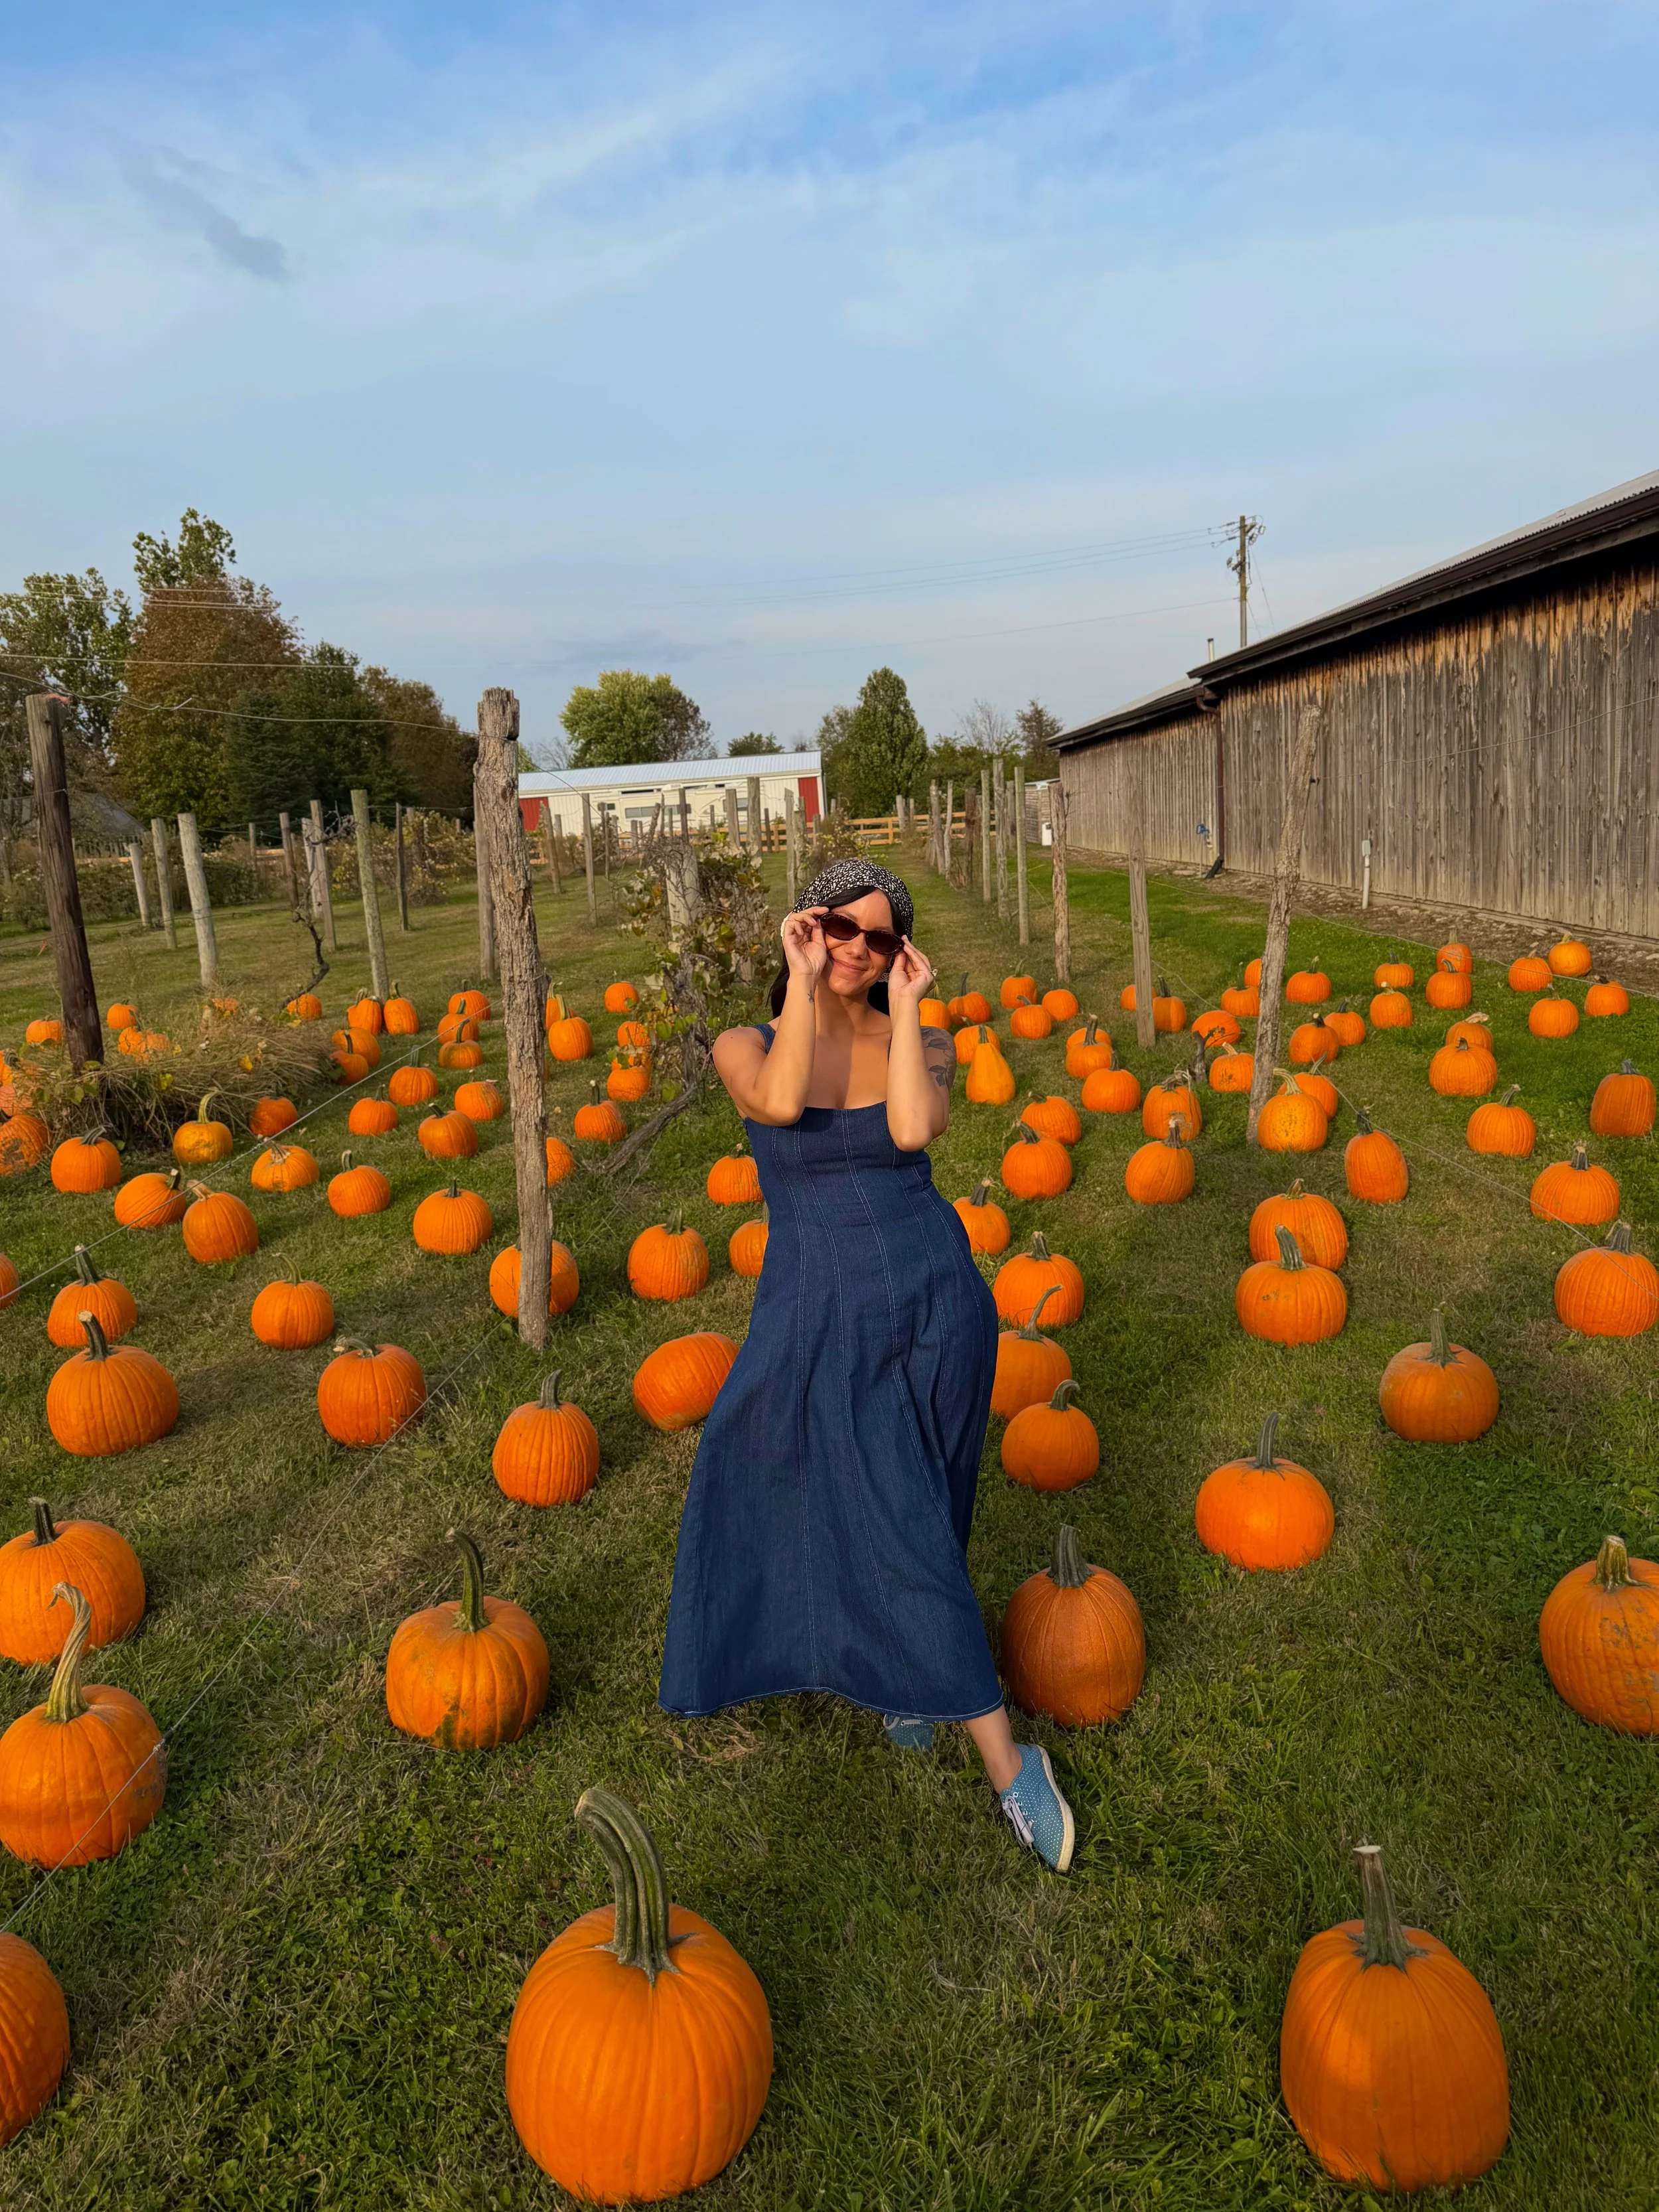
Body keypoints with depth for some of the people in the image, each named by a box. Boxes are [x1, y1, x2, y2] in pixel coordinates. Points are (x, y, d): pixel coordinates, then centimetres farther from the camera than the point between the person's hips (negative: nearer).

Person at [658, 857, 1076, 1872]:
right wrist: (803, 981, -17)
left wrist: (903, 1010, -14)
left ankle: (908, 1666, 39)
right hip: (817, 1317, -1)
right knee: (894, 1519, 1)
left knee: (905, 1510, 13)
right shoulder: (746, 1046, -2)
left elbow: (914, 1130, -22)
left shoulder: (925, 1044, 0)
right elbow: (780, 1103, -26)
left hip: (934, 1303, 1)